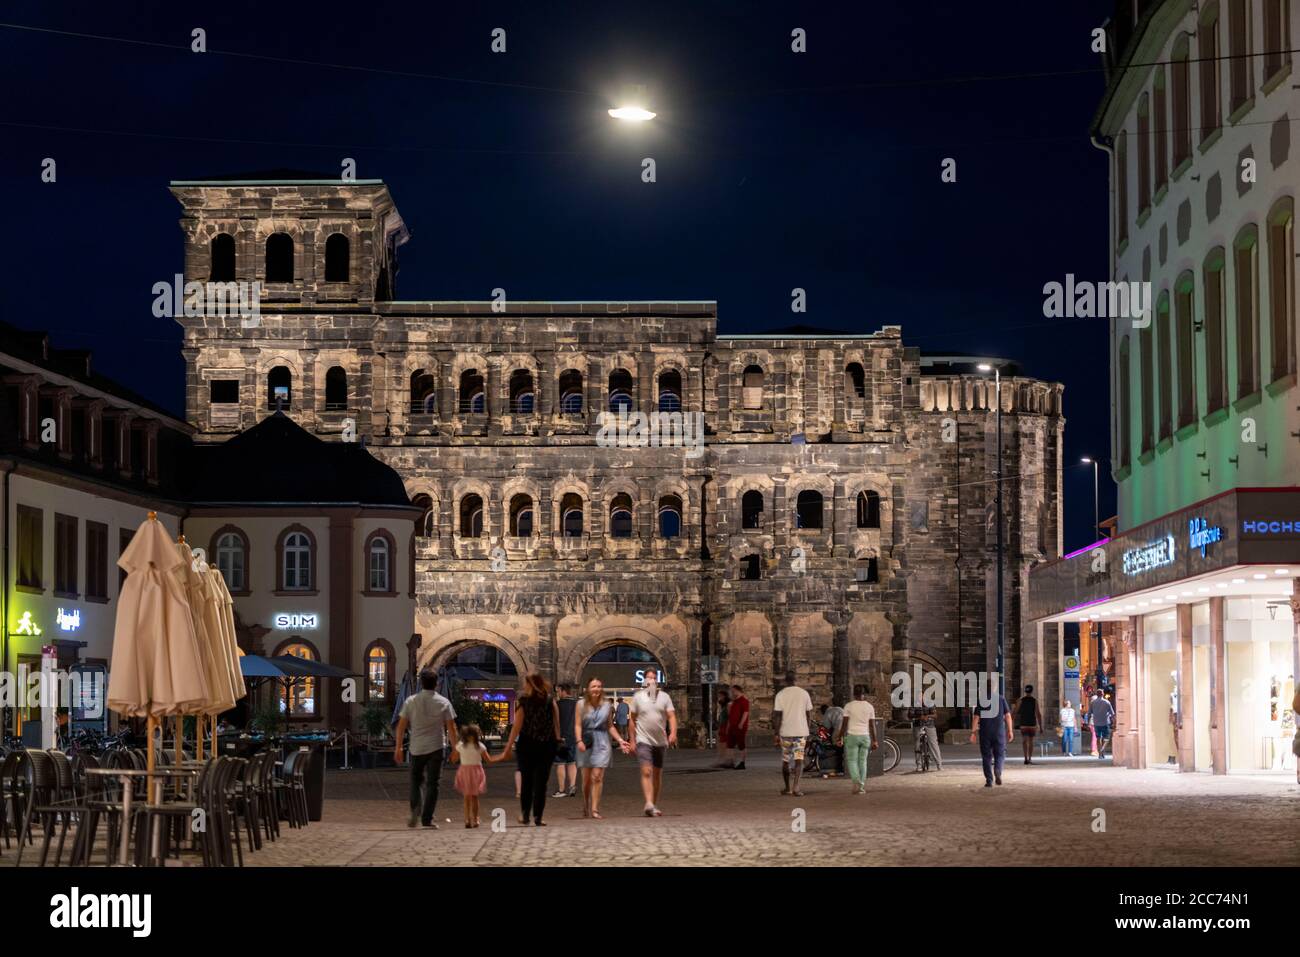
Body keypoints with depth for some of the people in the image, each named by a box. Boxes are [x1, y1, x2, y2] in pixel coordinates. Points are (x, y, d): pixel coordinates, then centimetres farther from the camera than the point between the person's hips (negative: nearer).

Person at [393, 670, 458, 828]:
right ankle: (427, 818, -2)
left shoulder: (410, 701, 1)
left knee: (415, 780, 16)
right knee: (432, 784, 2)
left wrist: (398, 747, 5)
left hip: (416, 748, 1)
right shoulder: (443, 702, 0)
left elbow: (401, 725, 0)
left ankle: (416, 808, -7)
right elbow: (451, 728, -1)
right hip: (436, 748, -1)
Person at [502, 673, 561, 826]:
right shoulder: (551, 702, 0)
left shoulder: (523, 703, -7)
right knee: (541, 782, 3)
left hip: (527, 744, -1)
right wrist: (557, 741, 5)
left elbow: (517, 726, -10)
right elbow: (557, 724, -2)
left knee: (526, 780, 13)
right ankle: (537, 817, -1)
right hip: (547, 745, 1)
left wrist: (509, 746, -7)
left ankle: (525, 815, 12)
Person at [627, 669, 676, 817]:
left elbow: (672, 716, -3)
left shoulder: (664, 697, 5)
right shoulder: (638, 697, 2)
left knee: (657, 774, 11)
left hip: (660, 741, 3)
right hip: (644, 741, -3)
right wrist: (632, 740, 4)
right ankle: (649, 804, -28)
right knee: (646, 772, -17)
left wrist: (673, 733, -20)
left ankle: (655, 806, 23)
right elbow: (632, 720, 7)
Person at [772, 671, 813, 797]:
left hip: (785, 732, 0)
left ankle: (787, 787, 23)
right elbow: (809, 714, 6)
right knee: (799, 759, -3)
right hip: (801, 731, 0)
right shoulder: (804, 693, 1)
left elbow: (777, 716, -8)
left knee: (786, 760, 14)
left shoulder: (780, 694, -4)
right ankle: (796, 786, -20)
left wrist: (777, 735, -4)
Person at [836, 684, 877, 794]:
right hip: (865, 736, 3)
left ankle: (857, 782, -21)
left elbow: (844, 724, -5)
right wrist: (874, 740, 8)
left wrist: (840, 737, 2)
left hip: (852, 735, -3)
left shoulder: (849, 706, -4)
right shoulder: (870, 706, 3)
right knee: (862, 761, 11)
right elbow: (871, 725, 3)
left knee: (852, 760, 1)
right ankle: (862, 786, 10)